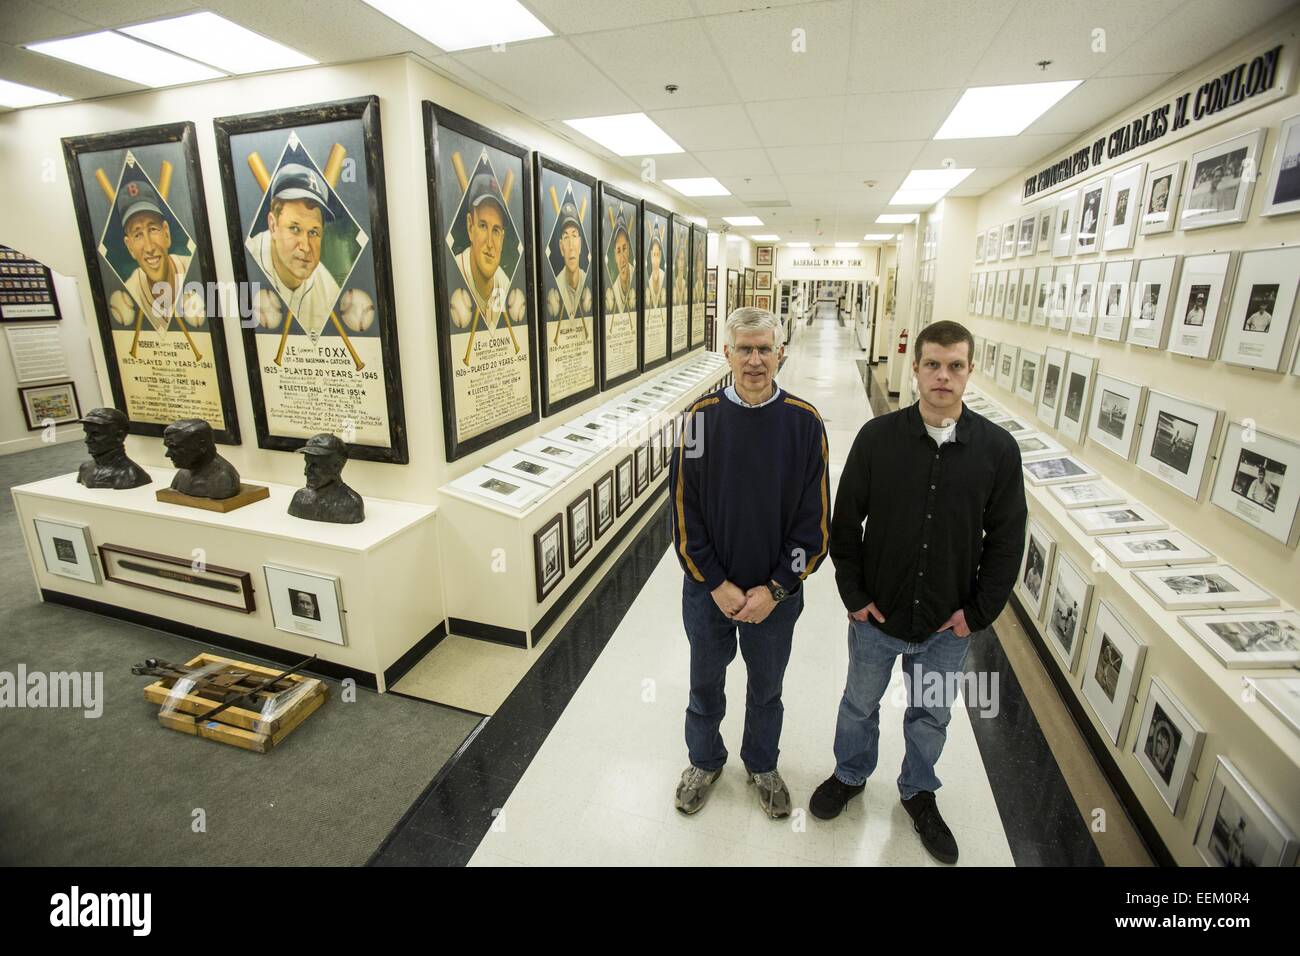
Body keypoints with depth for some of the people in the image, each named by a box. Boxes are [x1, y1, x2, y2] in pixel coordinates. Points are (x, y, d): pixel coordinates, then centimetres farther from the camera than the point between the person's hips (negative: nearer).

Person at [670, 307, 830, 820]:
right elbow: (685, 509, -8)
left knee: (766, 687, 21)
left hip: (776, 593, 0)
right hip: (707, 589, 1)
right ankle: (704, 760, 47)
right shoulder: (702, 417, -10)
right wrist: (716, 584, -12)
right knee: (705, 682, 20)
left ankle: (762, 764, 48)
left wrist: (774, 589, -12)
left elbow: (814, 520, -8)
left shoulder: (804, 422, -10)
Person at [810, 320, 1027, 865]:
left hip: (949, 624, 1)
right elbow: (845, 522, -5)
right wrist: (854, 595, -6)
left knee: (931, 715, 22)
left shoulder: (997, 448, -10)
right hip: (877, 615, 0)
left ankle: (918, 792, 49)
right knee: (860, 704, 21)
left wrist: (978, 611, -4)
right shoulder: (878, 437, -13)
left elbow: (1006, 539, -2)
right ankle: (850, 775, 48)